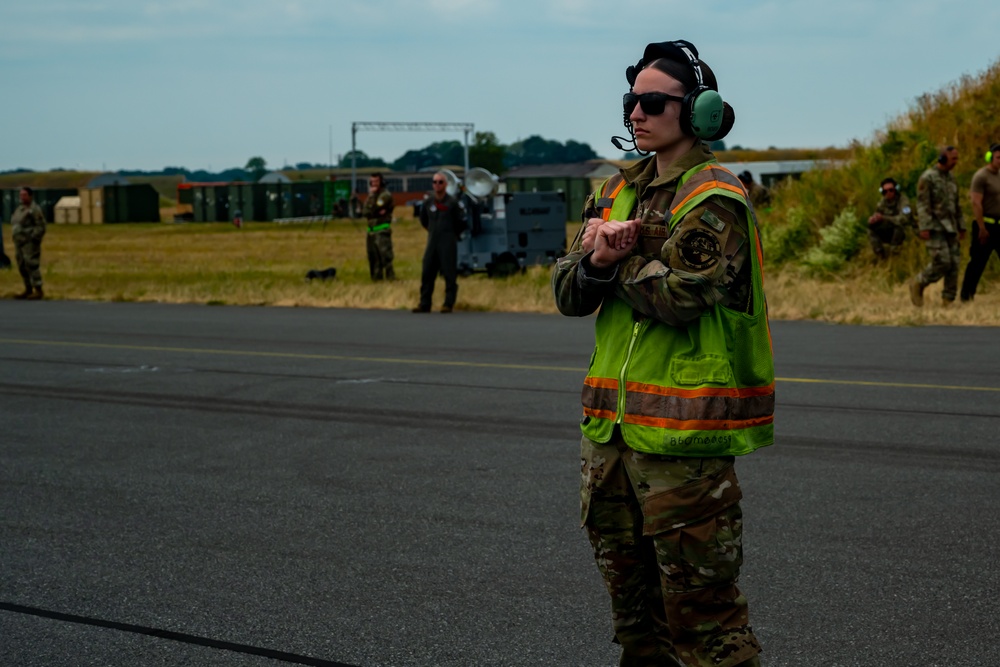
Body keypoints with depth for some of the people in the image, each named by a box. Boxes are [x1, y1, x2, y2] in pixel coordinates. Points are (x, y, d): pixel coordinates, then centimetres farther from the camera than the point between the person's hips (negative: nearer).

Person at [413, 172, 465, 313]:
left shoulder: (452, 203, -6)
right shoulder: (428, 202, 6)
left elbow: (461, 222, 1)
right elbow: (423, 220, 22)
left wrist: (452, 235, 8)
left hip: (448, 244, -5)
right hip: (432, 243, 5)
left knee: (450, 275, -3)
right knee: (427, 274, 3)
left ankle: (448, 304, 2)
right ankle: (424, 304, 8)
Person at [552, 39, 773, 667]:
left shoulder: (713, 200, -11)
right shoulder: (619, 190, 14)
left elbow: (677, 297, -23)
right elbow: (568, 293, 10)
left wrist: (615, 259, -7)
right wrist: (597, 261, -12)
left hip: (683, 430, -8)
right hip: (612, 426, 8)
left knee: (698, 599, -4)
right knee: (630, 591, 18)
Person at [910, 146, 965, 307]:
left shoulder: (950, 178, 15)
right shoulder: (927, 178, -10)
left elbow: (955, 206, 20)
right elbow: (922, 204, -16)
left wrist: (961, 227, 17)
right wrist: (924, 228, -24)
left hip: (948, 228, 7)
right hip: (933, 228, -7)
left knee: (953, 264, -2)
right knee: (941, 262, -17)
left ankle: (948, 301, 2)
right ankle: (918, 284, 4)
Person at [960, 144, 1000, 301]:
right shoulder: (981, 176, -11)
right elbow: (976, 203, -17)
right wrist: (982, 228, -20)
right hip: (986, 225, -7)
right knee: (977, 262, -2)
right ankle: (966, 294, 7)